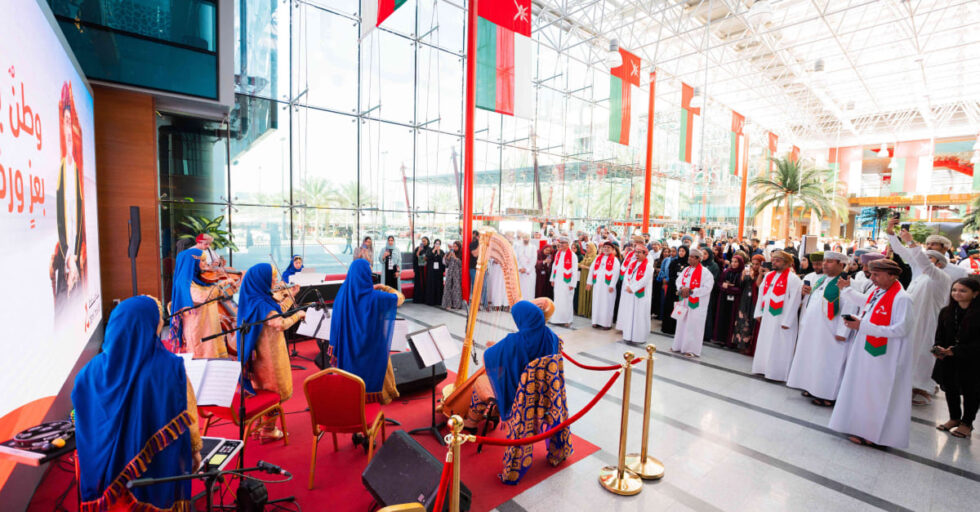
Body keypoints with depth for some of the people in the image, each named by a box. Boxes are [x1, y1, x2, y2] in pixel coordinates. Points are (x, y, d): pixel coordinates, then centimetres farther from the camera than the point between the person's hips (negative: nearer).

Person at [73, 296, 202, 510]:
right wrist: (195, 450, 4)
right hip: (159, 467, -3)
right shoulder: (171, 368, -22)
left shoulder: (93, 370, -10)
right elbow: (188, 417, -13)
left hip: (110, 468, 4)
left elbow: (81, 420, 3)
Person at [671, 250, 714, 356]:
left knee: (693, 326, -2)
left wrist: (691, 291, -21)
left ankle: (692, 349, 8)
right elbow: (679, 280, 12)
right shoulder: (686, 270, 9)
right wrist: (681, 288, -9)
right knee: (682, 323, 14)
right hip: (684, 302, 7)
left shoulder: (705, 272, -13)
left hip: (696, 304, -7)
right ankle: (679, 345, 25)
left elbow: (707, 288, -19)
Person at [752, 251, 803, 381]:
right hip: (767, 317, 7)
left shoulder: (793, 279, -11)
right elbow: (761, 295, 13)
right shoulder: (768, 276, 10)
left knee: (778, 347, 0)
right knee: (765, 344, 13)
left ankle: (777, 372, 10)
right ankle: (765, 367, 25)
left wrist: (787, 321, -17)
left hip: (781, 319, -7)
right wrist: (759, 312, 10)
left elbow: (794, 301, -15)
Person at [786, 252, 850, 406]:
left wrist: (841, 331, -20)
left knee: (826, 362, 0)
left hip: (829, 332, -8)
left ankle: (827, 395, 11)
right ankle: (813, 388, 25)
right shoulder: (820, 280, 13)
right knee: (811, 358, 13)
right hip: (812, 328, 8)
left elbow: (848, 309, -18)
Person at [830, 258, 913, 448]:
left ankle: (873, 434, 16)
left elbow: (900, 329, -20)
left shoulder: (901, 298, -15)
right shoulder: (876, 292, 8)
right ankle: (862, 429, 26)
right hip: (865, 353, 8)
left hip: (882, 357, -8)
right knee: (862, 391, 14)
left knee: (875, 394, 2)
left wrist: (863, 326, -22)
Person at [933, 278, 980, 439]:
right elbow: (940, 334, 6)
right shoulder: (946, 312, 2)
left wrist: (956, 350, -23)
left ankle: (967, 423, 26)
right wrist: (938, 348, -10)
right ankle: (954, 418, 32)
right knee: (950, 388, 14)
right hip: (948, 360, 4)